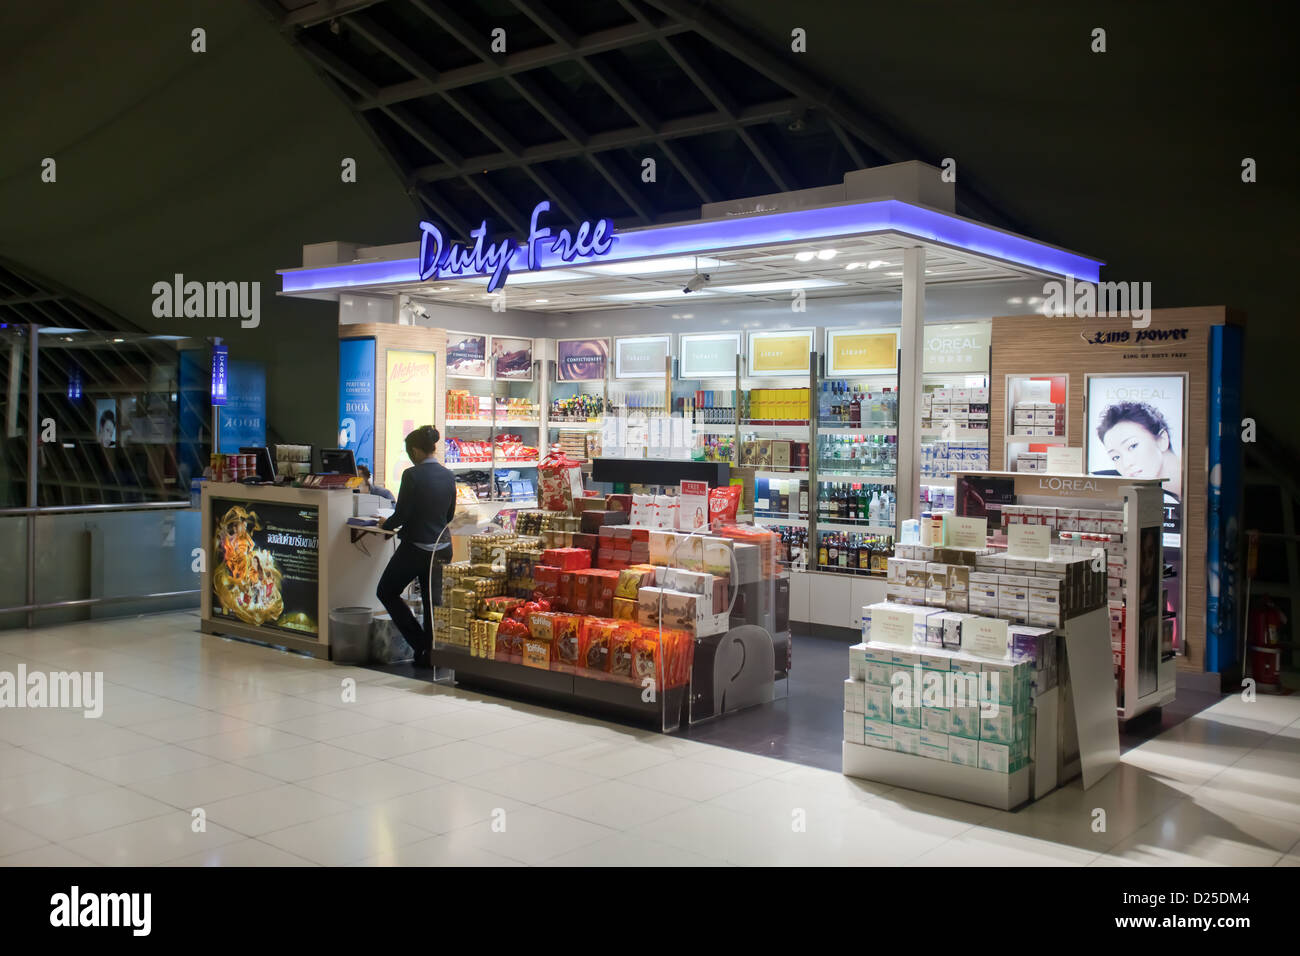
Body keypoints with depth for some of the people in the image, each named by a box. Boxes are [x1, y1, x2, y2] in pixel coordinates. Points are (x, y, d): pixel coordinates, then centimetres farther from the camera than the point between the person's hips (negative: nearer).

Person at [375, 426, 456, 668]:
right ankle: (431, 651, 13)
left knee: (386, 591, 12)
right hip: (441, 548, 6)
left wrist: (387, 524, 6)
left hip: (415, 548, -6)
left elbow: (401, 514, -14)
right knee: (433, 600, 13)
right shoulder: (448, 476, 4)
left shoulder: (412, 475, -15)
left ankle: (420, 644, 6)